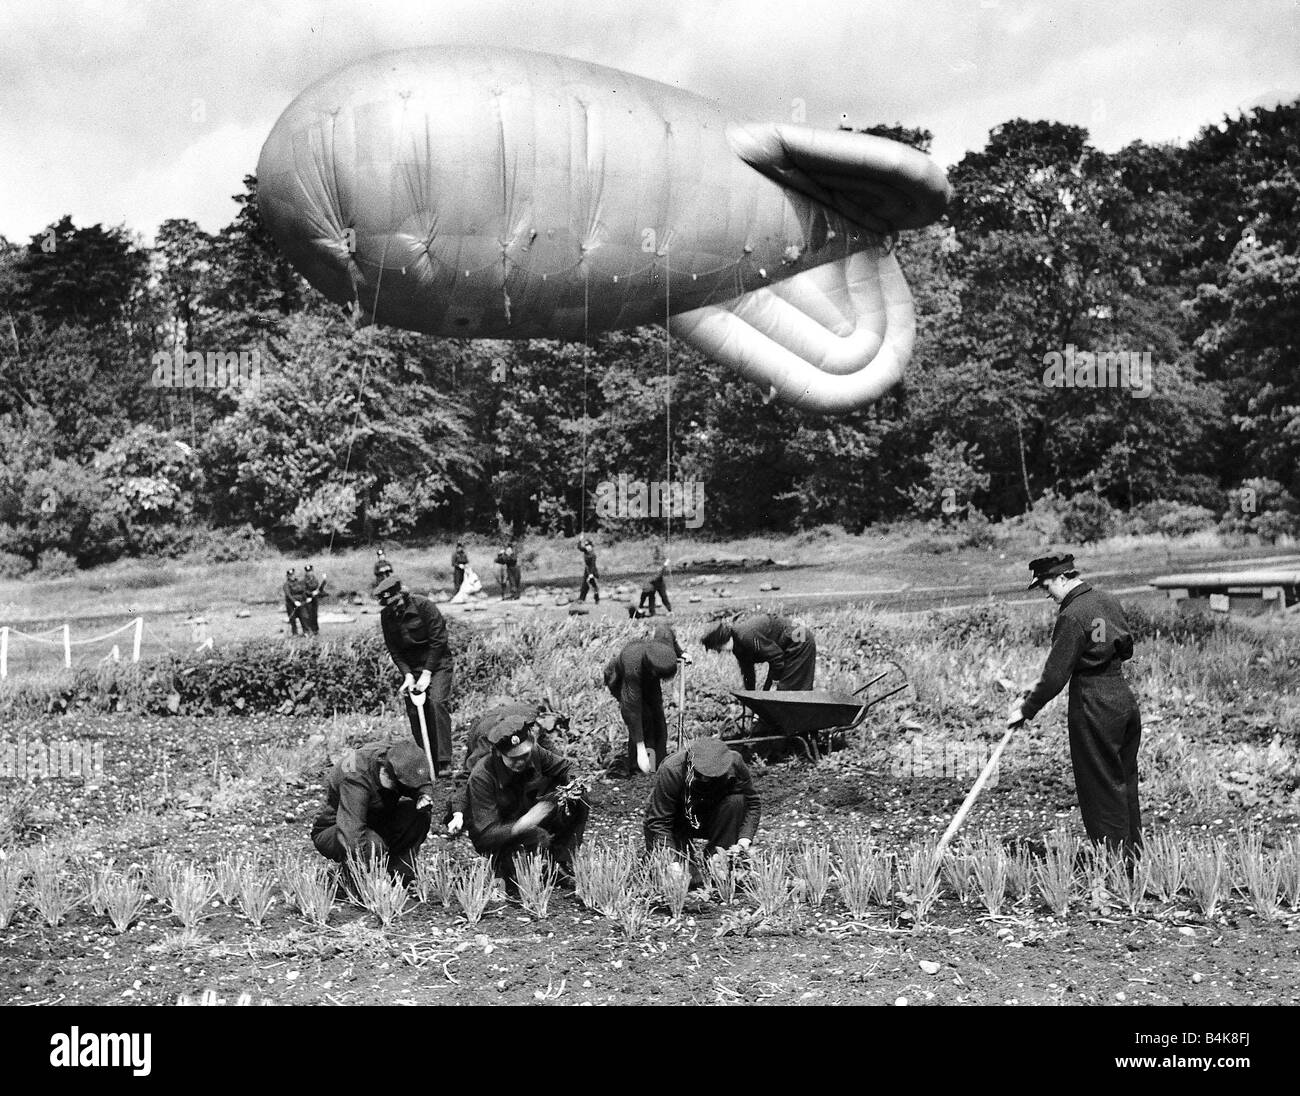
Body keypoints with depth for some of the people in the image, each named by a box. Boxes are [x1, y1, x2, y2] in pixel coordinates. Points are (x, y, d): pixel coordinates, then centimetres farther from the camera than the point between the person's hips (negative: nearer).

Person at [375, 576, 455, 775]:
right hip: (411, 666, 4)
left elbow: (438, 640, -17)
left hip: (436, 662, -4)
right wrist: (408, 675, -14)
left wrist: (427, 674, -19)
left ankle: (444, 761, -17)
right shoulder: (386, 616, -4)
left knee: (437, 702, -19)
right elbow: (393, 650, 0)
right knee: (414, 711, -3)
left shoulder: (423, 605, -18)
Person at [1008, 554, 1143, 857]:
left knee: (1102, 786, 1)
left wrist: (1026, 709, -11)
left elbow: (1056, 673, -19)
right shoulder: (1108, 601, 8)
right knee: (1124, 781, 17)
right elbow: (1126, 647, 18)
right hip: (1124, 695, 9)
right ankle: (1133, 852, 27)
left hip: (1093, 706, -9)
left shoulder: (1072, 616, -18)